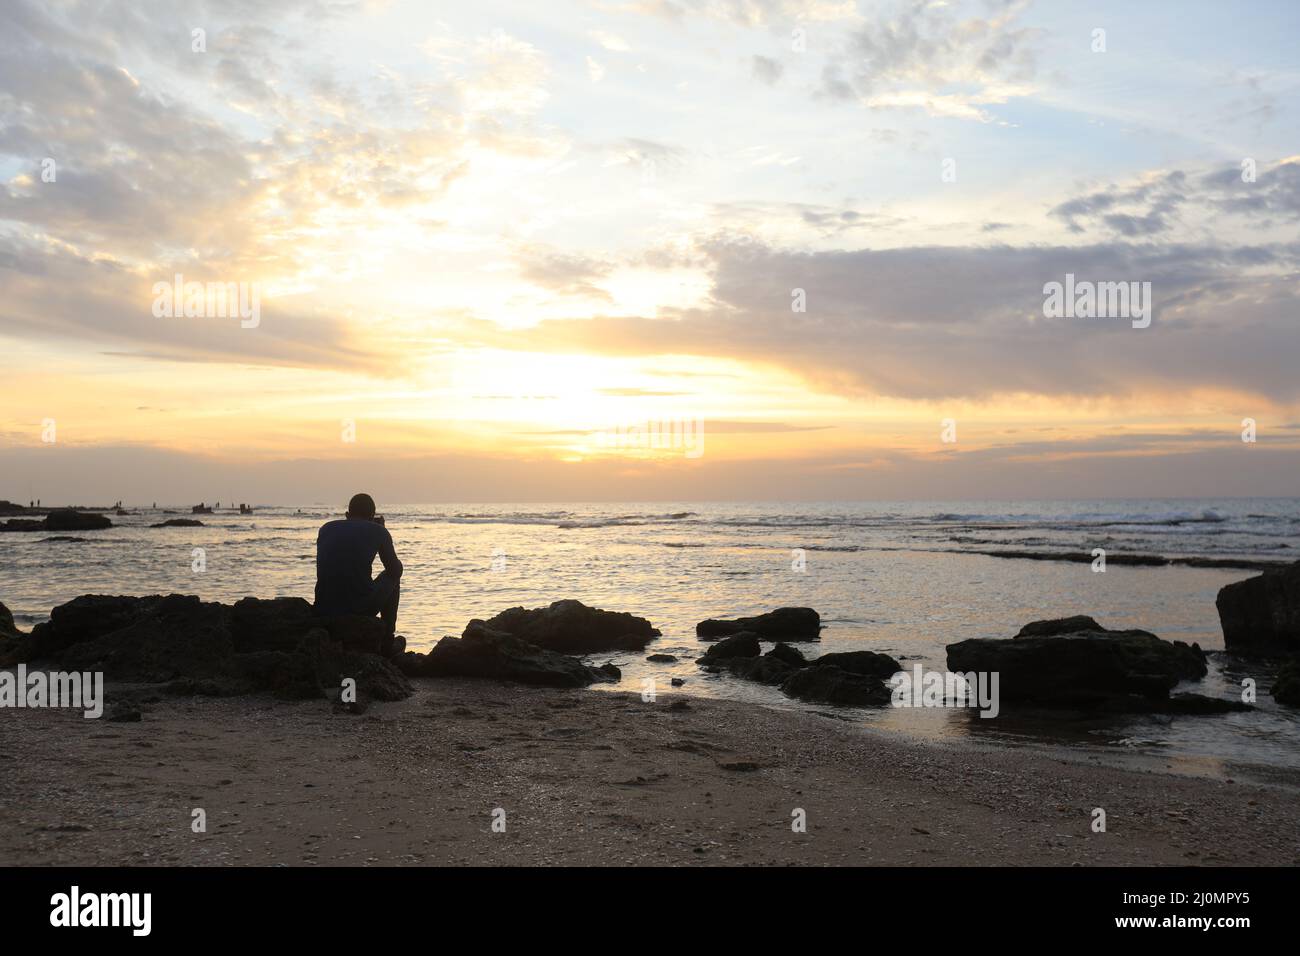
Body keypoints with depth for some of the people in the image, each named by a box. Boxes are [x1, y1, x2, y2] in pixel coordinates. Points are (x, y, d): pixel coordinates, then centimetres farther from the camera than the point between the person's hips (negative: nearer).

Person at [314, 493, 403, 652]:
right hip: (361, 608, -3)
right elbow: (396, 571, 15)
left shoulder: (326, 528, 14)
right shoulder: (378, 531, 5)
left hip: (324, 609, 4)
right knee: (390, 577, 29)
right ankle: (387, 640, 29)